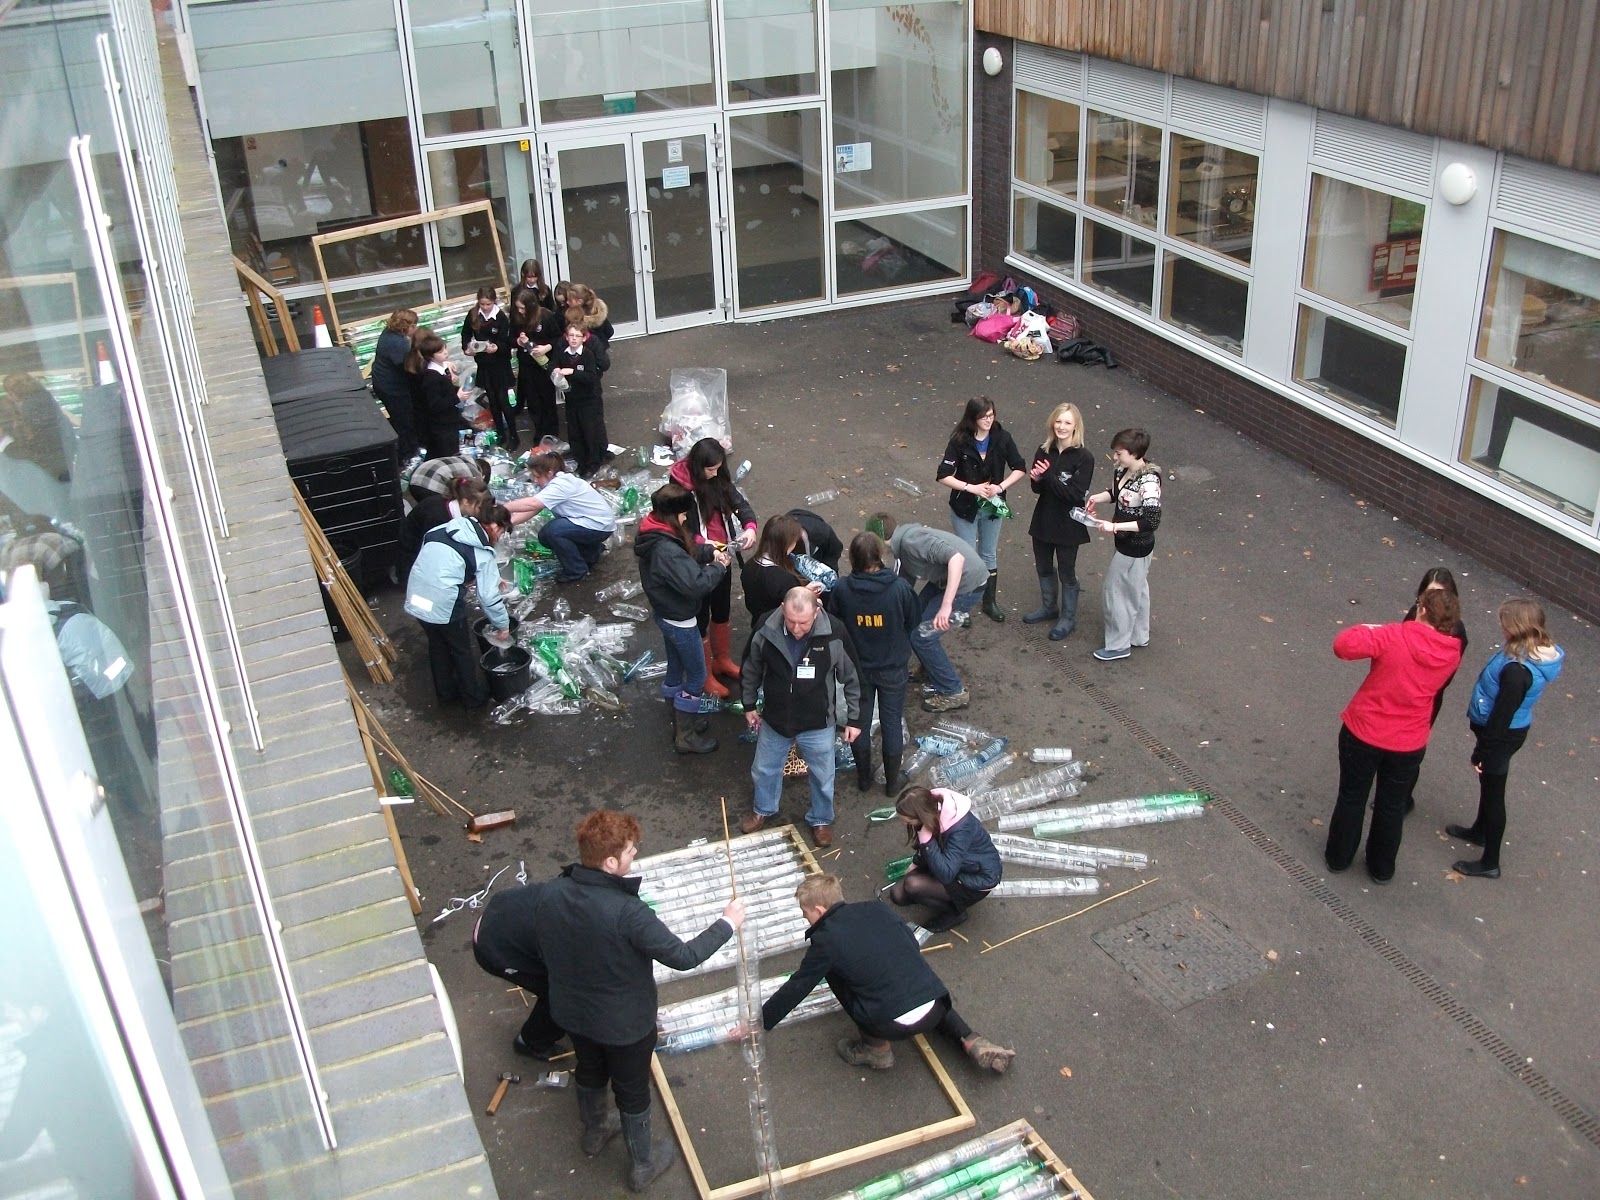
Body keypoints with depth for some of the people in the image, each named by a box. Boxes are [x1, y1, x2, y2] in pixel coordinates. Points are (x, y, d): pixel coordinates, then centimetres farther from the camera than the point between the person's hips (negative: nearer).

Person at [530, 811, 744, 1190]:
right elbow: (683, 956, -29)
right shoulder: (626, 912, -38)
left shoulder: (547, 895, -20)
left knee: (589, 1071, 33)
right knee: (632, 1092, 21)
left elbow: (544, 951, -1)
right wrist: (727, 923, -15)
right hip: (625, 1023, -5)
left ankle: (593, 1132, 60)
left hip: (571, 1013, 5)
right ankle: (642, 1165, 44)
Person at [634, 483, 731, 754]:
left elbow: (687, 551, 11)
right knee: (696, 676, 8)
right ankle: (685, 736, 20)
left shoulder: (654, 535, -5)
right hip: (680, 621, -9)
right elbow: (696, 584, -37)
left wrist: (709, 551, -5)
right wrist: (718, 567, -20)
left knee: (675, 669, 25)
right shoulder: (666, 550, -35)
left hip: (665, 614, 9)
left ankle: (681, 721, 44)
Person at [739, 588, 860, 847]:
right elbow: (751, 670, -2)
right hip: (774, 720, 2)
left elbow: (851, 679, -10)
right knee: (764, 769, 24)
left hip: (817, 725, -2)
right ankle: (763, 809, 53)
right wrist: (749, 705, 9)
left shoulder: (833, 638, -26)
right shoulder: (766, 633, -22)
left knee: (822, 776, 19)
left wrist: (853, 719, -3)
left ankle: (821, 819, 46)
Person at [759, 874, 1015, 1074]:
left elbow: (795, 989, 6)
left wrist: (758, 1024, 19)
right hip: (935, 1011, 6)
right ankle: (972, 1043, 19)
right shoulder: (876, 908, 12)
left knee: (833, 971, 14)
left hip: (894, 1025, -5)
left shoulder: (826, 939, -2)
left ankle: (877, 1048, 16)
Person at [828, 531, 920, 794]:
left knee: (860, 721, 19)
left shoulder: (841, 589, -21)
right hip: (893, 666, -1)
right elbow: (914, 619, -6)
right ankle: (892, 781, 29)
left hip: (857, 666, 1)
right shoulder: (899, 587, -23)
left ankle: (863, 777, 35)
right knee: (892, 722, 15)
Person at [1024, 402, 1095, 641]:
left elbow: (1075, 494, -23)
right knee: (1044, 568, 21)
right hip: (1043, 520, 5)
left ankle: (1068, 618, 29)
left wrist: (1047, 477, -28)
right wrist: (1037, 479, -23)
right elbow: (1037, 488, 0)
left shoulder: (1084, 458, -18)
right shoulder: (1044, 452, -4)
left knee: (1066, 573, 11)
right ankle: (1049, 607, 43)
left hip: (1068, 525, -5)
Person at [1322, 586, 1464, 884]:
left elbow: (1343, 645, -29)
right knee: (1392, 806, 21)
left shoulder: (1394, 636, -22)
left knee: (1352, 797, 18)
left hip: (1363, 733, -2)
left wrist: (1365, 630, -11)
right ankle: (1381, 867, 36)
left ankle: (1338, 857, 35)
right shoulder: (1452, 653, -7)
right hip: (1408, 744, 3)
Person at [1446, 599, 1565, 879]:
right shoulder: (1542, 654, -7)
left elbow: (1502, 716, -27)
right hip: (1512, 731, 9)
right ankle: (1480, 831, 53)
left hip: (1501, 736, -9)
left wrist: (1480, 752, -15)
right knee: (1488, 784, 29)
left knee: (1493, 793, 7)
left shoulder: (1516, 670, -35)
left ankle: (1490, 863, 23)